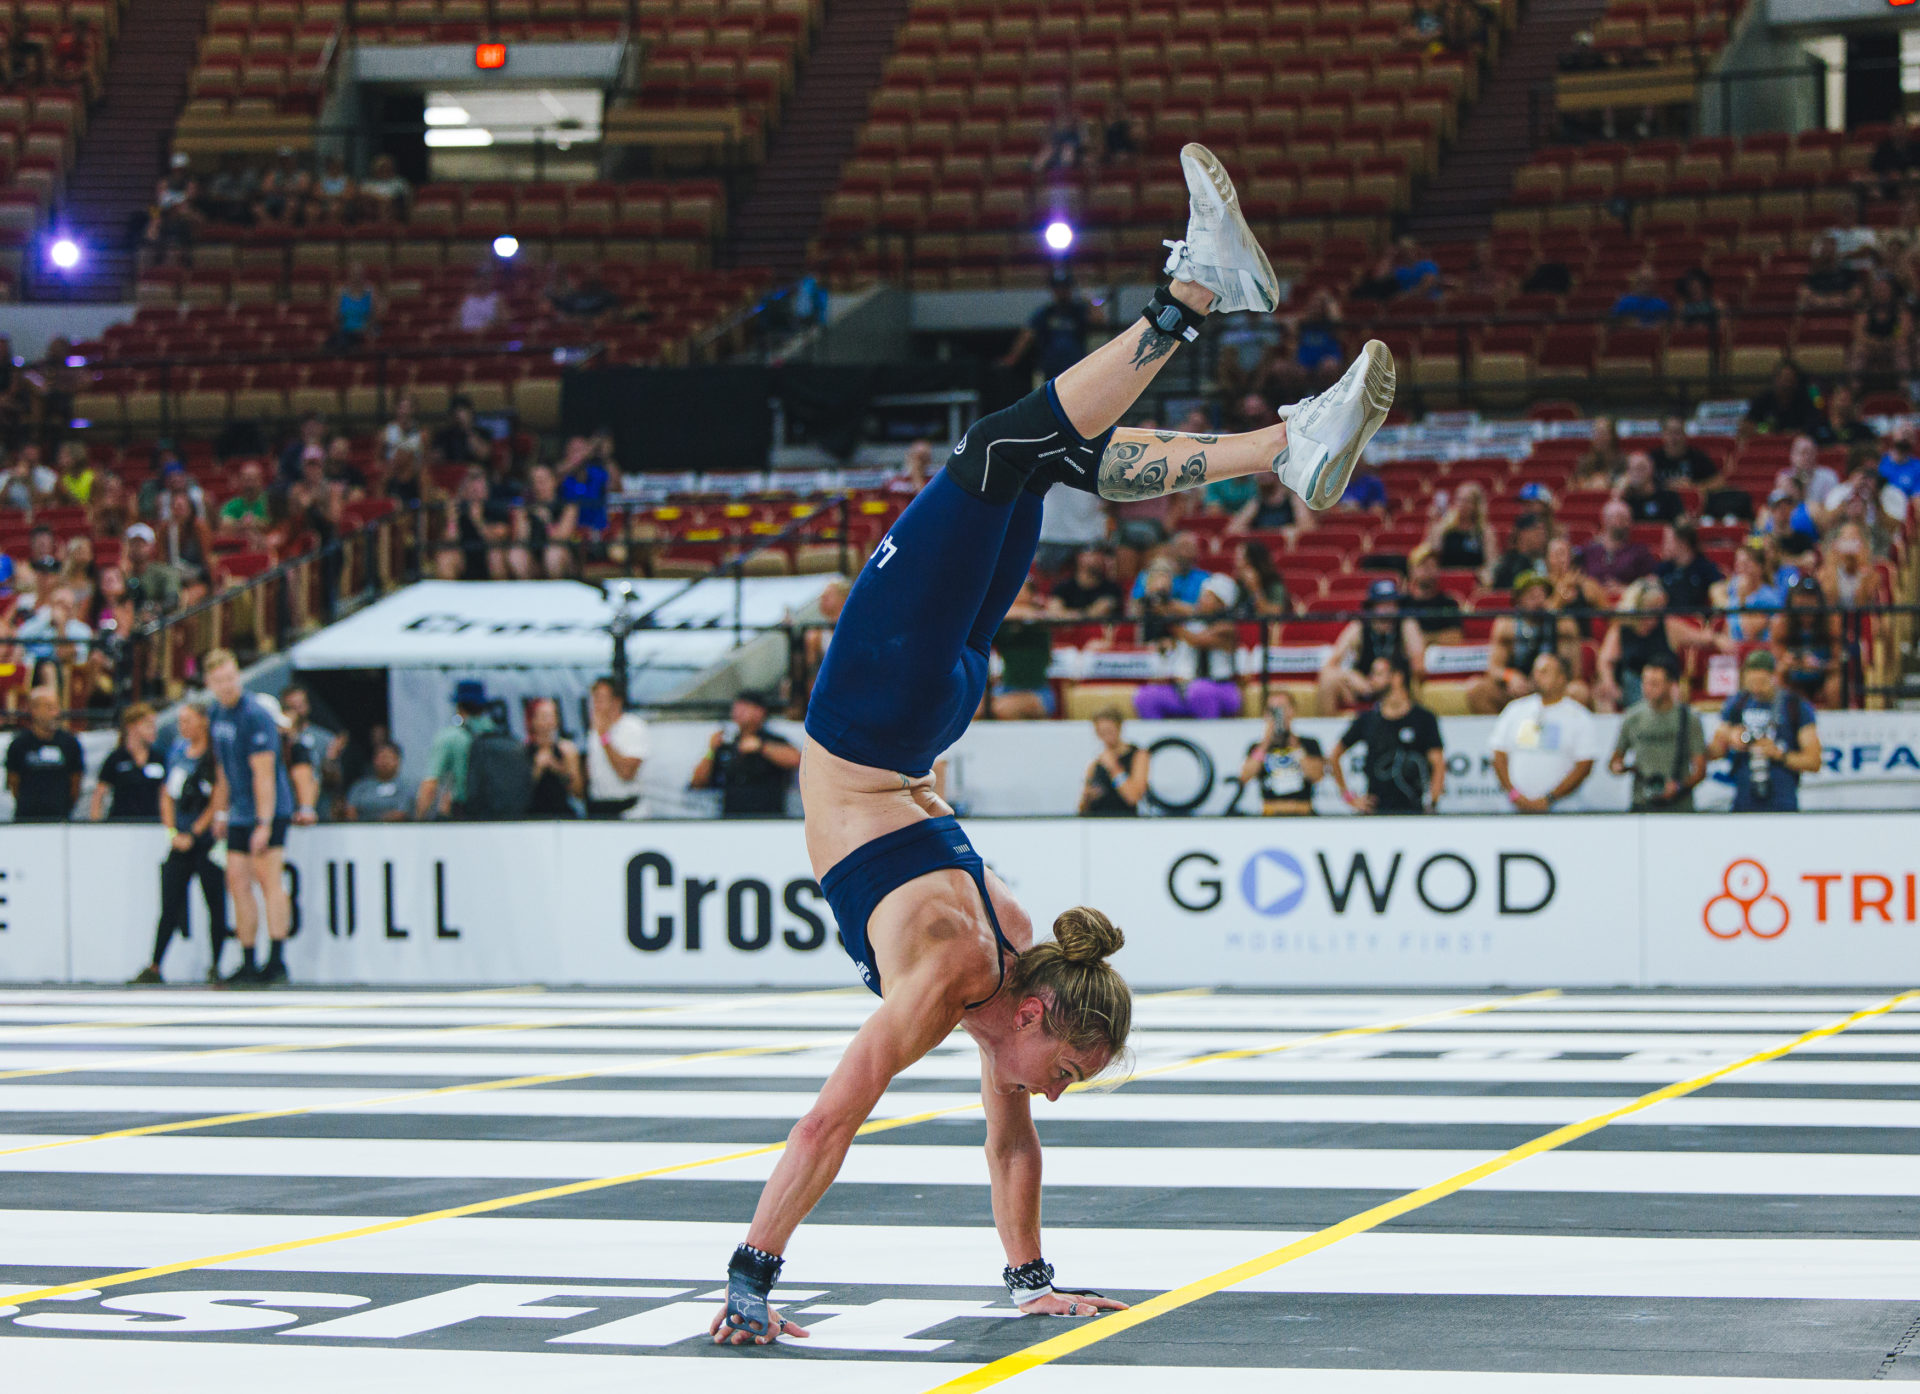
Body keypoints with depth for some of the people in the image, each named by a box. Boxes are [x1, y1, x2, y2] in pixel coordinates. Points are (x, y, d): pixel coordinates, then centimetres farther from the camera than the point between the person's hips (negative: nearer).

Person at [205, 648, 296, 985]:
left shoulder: (255, 714, -16)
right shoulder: (218, 713, 11)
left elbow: (263, 774, -20)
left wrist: (264, 824, -22)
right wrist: (220, 812, 22)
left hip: (269, 810, -9)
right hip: (240, 814, 9)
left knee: (270, 881, -11)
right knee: (238, 882, 6)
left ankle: (277, 963, -13)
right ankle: (248, 964, 10)